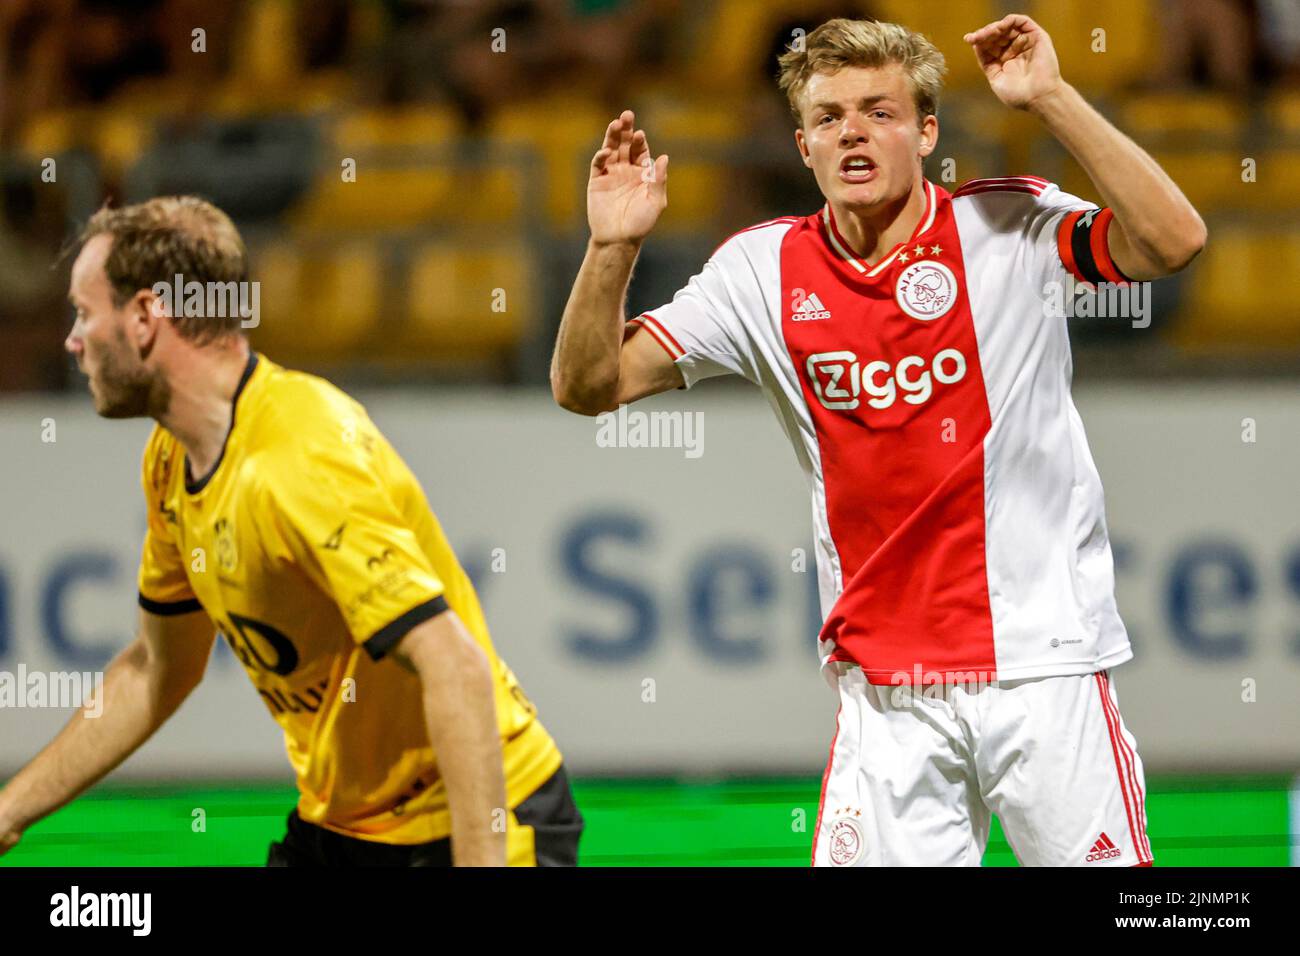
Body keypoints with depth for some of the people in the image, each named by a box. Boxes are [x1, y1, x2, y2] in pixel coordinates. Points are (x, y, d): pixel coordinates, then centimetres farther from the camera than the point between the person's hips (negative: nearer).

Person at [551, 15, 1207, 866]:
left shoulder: (1008, 227, -4)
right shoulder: (763, 270, 4)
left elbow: (1173, 241, -20)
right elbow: (588, 387, 5)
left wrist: (1052, 99, -23)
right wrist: (613, 247, -11)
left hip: (1044, 667, -2)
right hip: (886, 693, 2)